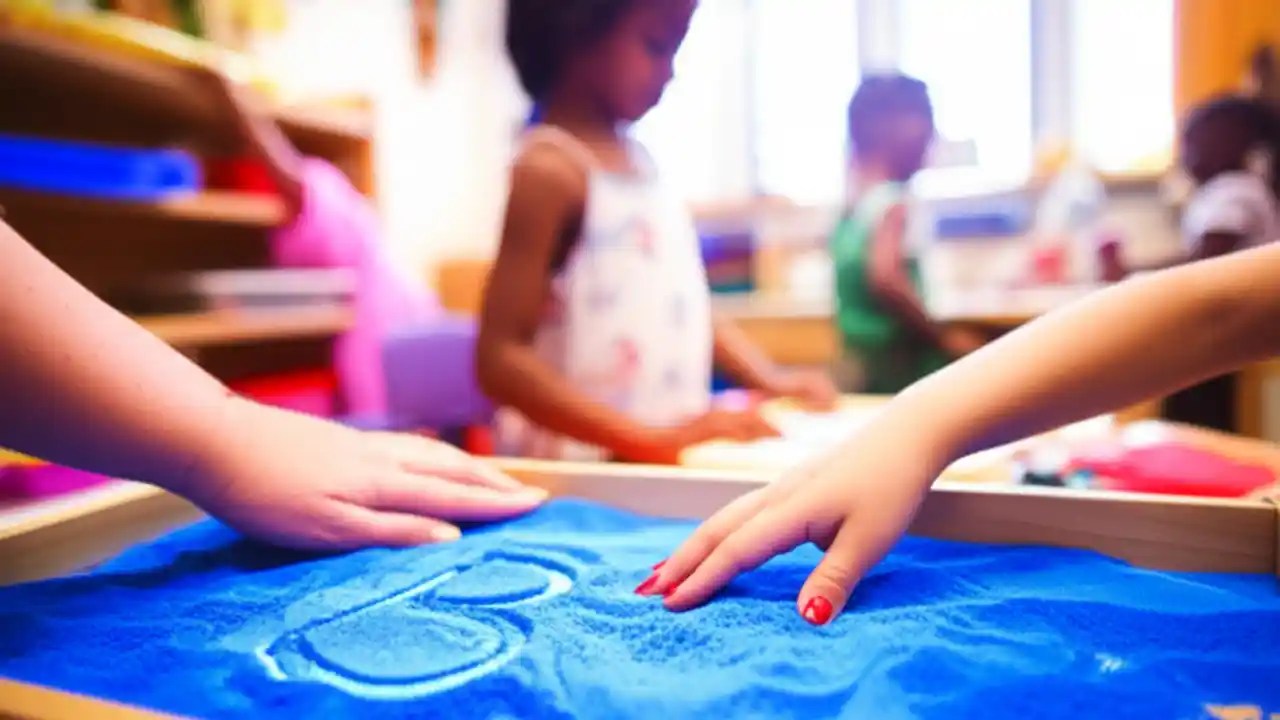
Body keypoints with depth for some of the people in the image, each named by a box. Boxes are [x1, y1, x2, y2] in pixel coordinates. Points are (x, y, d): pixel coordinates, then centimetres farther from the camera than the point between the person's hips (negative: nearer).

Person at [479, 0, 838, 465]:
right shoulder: (552, 168, -13)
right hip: (586, 463, -7)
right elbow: (500, 358, -18)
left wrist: (771, 381, 6)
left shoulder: (635, 159, 10)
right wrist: (647, 438, -25)